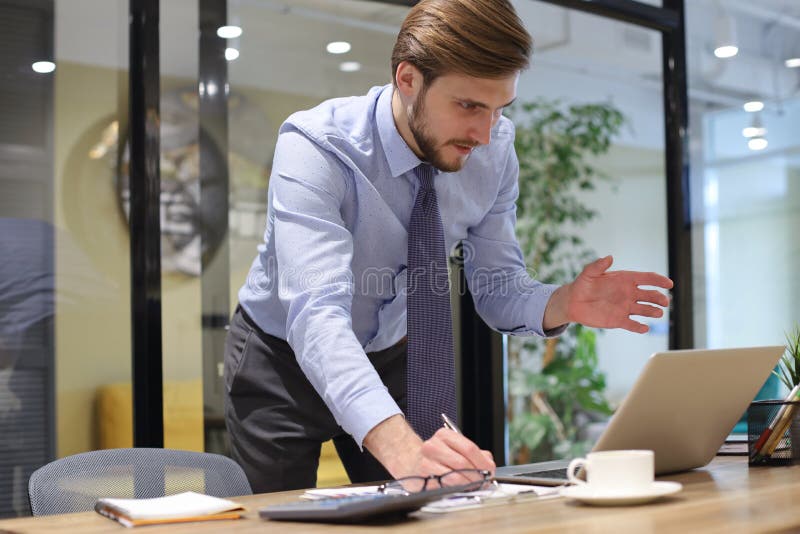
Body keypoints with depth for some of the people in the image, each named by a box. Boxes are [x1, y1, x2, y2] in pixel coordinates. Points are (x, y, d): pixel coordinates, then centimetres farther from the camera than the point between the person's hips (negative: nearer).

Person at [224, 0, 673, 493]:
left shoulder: (495, 148, -17)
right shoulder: (316, 148, -31)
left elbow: (499, 290, -10)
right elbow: (316, 315, -43)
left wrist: (564, 305, -33)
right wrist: (400, 448, -57)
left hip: (394, 358, 4)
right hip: (288, 358, -3)